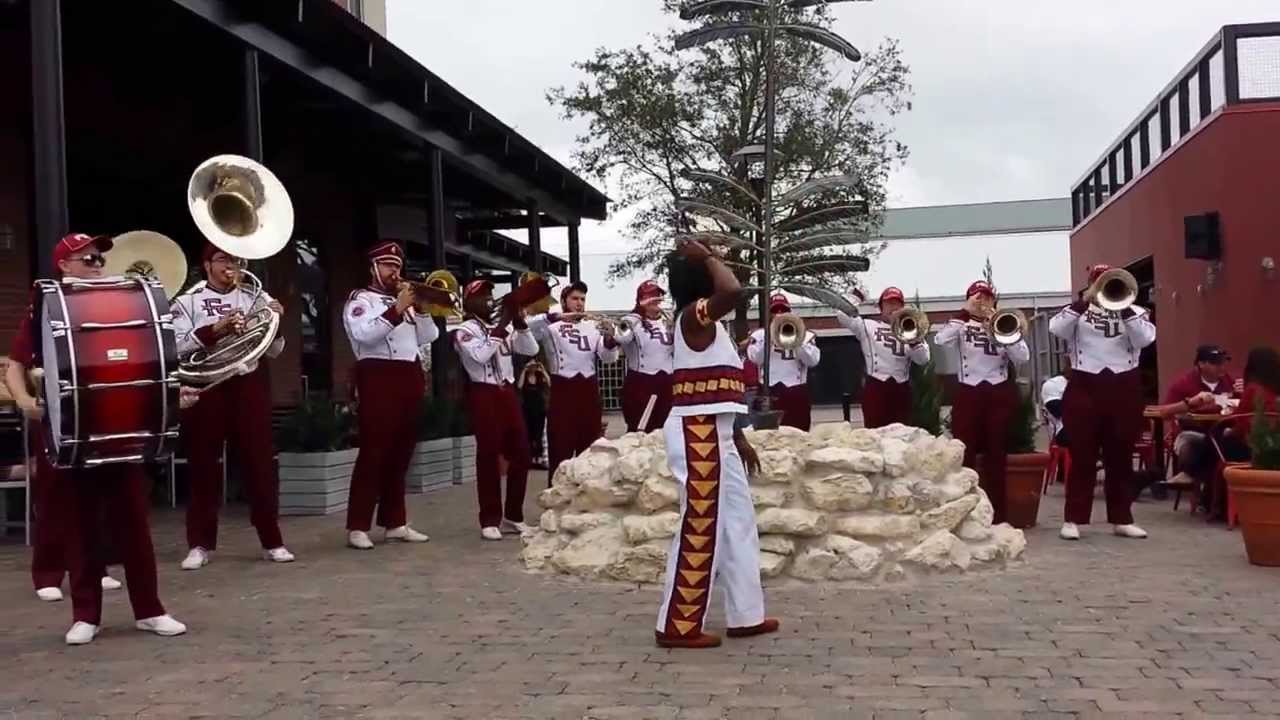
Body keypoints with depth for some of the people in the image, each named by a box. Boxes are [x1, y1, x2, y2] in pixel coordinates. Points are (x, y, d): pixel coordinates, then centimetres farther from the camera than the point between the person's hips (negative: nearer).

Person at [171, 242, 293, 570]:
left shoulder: (256, 297, 8)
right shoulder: (188, 300, 0)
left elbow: (274, 350, 7)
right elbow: (175, 346, -10)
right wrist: (214, 329, -19)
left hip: (249, 386, 2)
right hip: (206, 387, -2)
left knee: (260, 463, 4)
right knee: (203, 466, 4)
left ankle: (272, 540, 11)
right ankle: (201, 544, 13)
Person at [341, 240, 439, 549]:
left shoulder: (405, 300, 22)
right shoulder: (361, 299, 2)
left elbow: (428, 337, 13)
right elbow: (364, 334, -18)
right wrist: (397, 310, -20)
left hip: (409, 379, 7)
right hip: (379, 379, -7)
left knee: (400, 454, 8)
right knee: (373, 452, -10)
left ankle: (395, 523, 14)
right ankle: (357, 526, -8)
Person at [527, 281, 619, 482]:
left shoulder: (593, 328, 11)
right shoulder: (552, 327, -1)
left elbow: (608, 357, 4)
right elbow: (528, 326, -18)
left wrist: (609, 339, -17)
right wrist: (556, 317, -29)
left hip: (589, 389, 4)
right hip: (562, 389, -4)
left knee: (590, 445, 10)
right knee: (561, 447, -2)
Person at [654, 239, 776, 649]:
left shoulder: (708, 324, 17)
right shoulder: (694, 315, -13)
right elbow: (733, 291, -35)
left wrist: (739, 439, 23)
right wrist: (708, 257, -16)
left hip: (713, 433, 10)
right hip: (697, 433, -10)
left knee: (738, 523, 14)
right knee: (700, 528, -5)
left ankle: (745, 616, 23)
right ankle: (677, 625, 5)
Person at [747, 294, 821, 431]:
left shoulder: (805, 335, 12)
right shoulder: (759, 335, 12)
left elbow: (813, 360, -3)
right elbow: (755, 358, -6)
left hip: (797, 393, 1)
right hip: (769, 391, -1)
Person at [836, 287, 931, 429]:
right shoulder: (868, 325, 8)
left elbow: (923, 360, 3)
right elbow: (841, 313, -6)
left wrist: (914, 340, -13)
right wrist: (858, 296, 3)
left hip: (902, 390, 3)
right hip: (876, 388, -3)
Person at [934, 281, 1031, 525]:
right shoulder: (961, 325, 5)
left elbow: (1023, 357, -5)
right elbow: (941, 340, -16)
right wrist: (965, 313, -16)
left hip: (999, 394, 1)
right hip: (968, 394, -1)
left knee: (996, 455, 4)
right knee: (964, 454, -4)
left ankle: (997, 516, 12)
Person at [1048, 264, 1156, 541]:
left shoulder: (1133, 312, 10)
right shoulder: (1078, 311, 7)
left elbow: (1145, 338, -8)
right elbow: (1056, 329, -12)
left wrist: (1123, 306, -13)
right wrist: (1084, 301, -16)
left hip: (1124, 389, 2)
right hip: (1085, 388, -2)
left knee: (1121, 458, 8)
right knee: (1082, 457, -1)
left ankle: (1122, 519, 16)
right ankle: (1073, 519, 3)